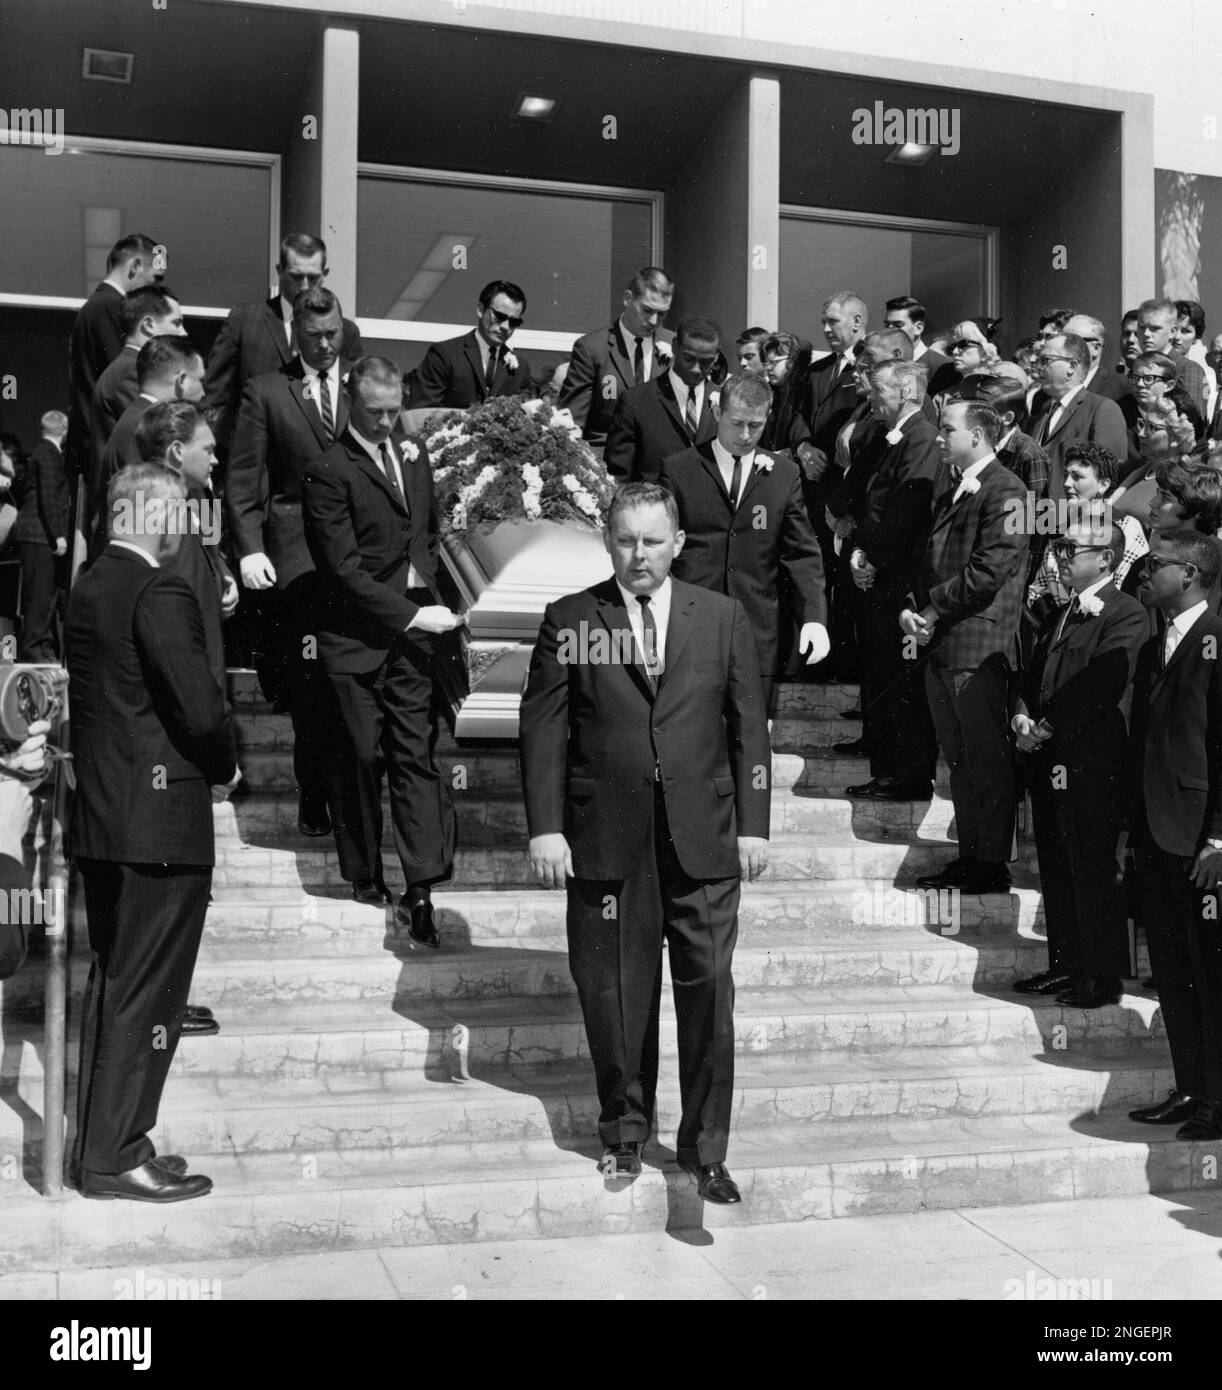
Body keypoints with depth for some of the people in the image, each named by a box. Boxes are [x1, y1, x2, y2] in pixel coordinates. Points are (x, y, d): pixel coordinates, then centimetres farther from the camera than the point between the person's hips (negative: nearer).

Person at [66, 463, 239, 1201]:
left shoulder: (89, 587, 12)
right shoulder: (160, 591, -16)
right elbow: (201, 705, -24)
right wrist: (226, 766, -4)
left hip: (100, 814, 9)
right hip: (161, 819, -9)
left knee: (111, 985, 17)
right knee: (147, 994, 0)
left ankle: (100, 1143, 26)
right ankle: (115, 1158, 7)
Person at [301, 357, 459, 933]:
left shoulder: (413, 453, 12)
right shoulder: (328, 471, -10)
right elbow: (344, 567, -15)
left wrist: (425, 584, 12)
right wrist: (411, 613, -17)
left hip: (412, 628, 5)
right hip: (357, 636, -5)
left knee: (415, 754, -1)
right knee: (364, 755, 5)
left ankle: (420, 889, -2)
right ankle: (365, 875, 23)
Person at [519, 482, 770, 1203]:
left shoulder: (722, 617, 8)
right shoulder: (569, 621, 5)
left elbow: (749, 726, 9)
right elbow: (544, 730, 2)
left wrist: (754, 824, 3)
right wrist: (546, 828, -6)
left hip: (703, 840, 1)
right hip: (606, 840, 0)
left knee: (708, 993, -1)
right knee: (615, 995, 8)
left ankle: (706, 1148, 11)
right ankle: (625, 1129, 28)